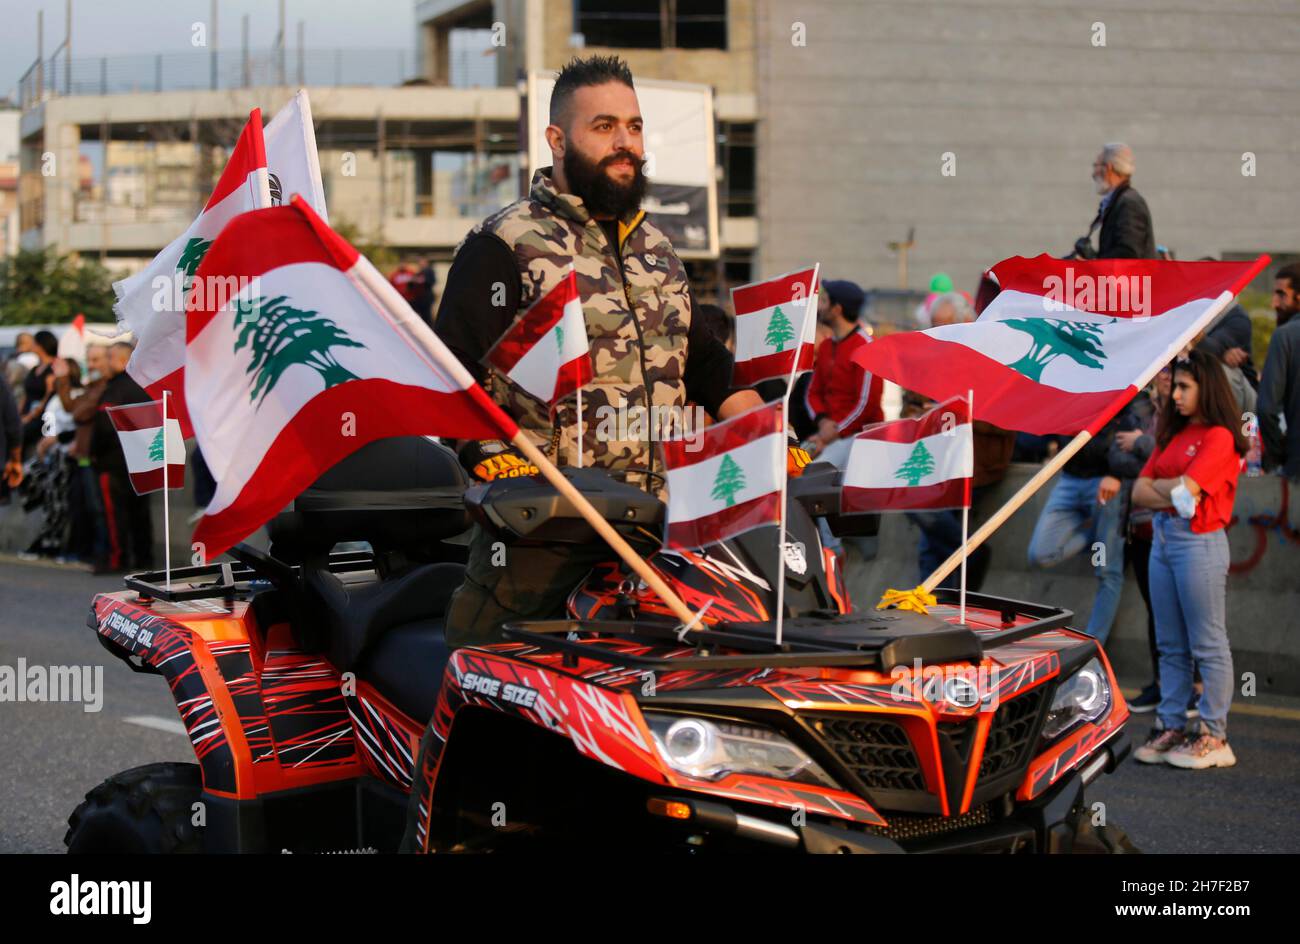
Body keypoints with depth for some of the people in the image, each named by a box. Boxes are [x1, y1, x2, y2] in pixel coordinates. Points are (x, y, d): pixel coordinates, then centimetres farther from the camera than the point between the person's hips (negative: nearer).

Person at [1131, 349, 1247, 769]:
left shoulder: (1219, 437, -8)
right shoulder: (1172, 435, 16)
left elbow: (1185, 488, -19)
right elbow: (1140, 490, 9)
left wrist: (1159, 485, 1)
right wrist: (1173, 495, -8)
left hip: (1199, 542, -8)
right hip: (1163, 538, 8)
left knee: (1208, 645, -2)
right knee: (1170, 645, 10)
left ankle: (1213, 736, 1)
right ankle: (1171, 726, 16)